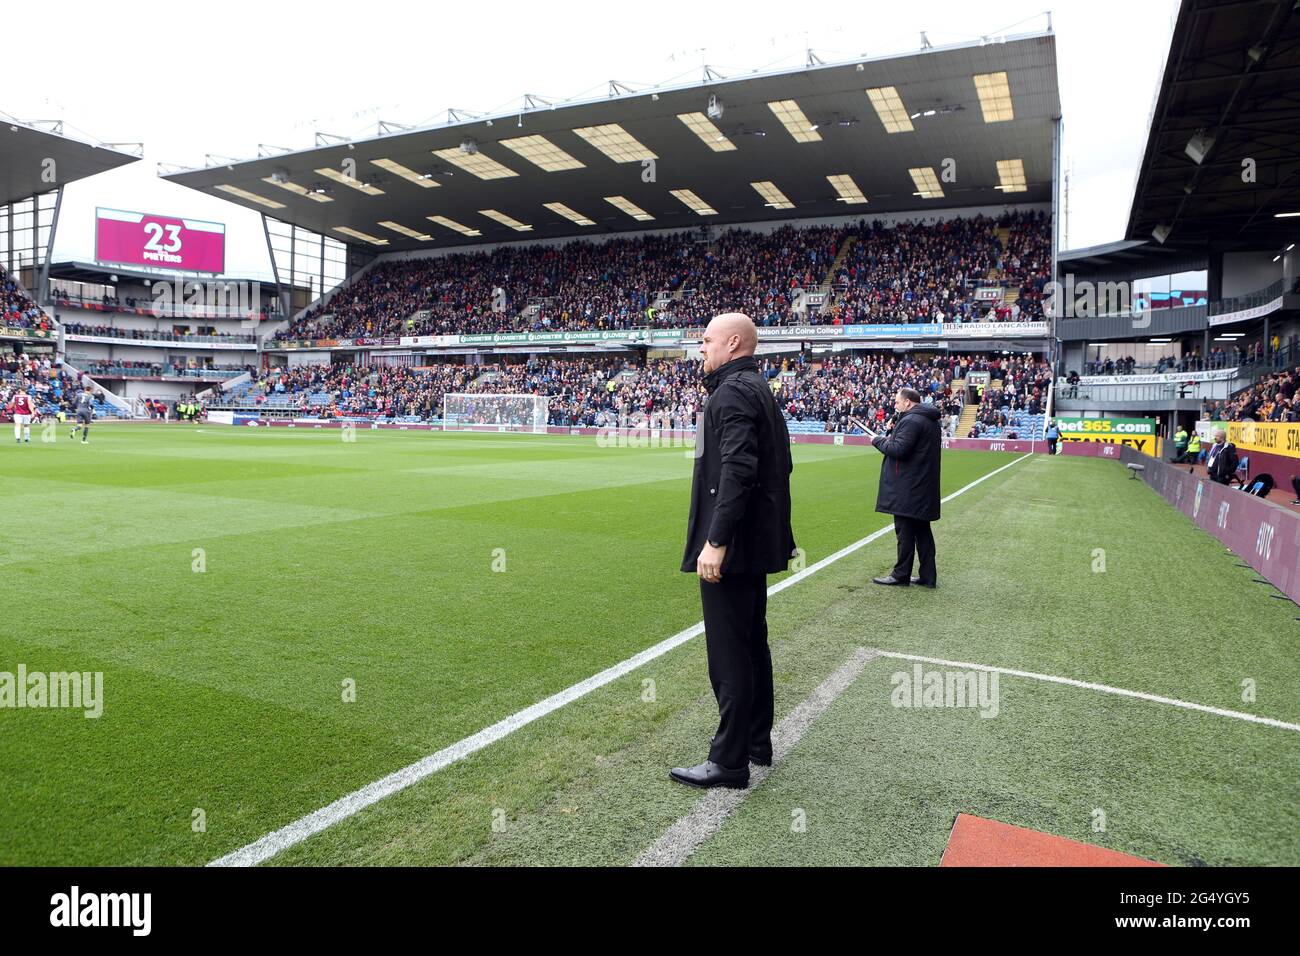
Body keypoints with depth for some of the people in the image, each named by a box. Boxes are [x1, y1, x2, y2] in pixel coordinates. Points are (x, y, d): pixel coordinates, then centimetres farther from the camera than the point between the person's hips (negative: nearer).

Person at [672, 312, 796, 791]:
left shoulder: (732, 392, -15)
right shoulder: (759, 389, 16)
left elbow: (737, 471, -26)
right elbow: (780, 465, 20)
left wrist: (716, 541, -26)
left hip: (732, 545, -11)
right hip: (757, 542, 11)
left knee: (729, 655, -2)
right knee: (752, 644, 19)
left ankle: (729, 762, 8)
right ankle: (757, 742, 32)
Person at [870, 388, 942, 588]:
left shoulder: (911, 420, -16)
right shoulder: (931, 420, 16)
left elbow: (898, 450, -23)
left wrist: (878, 440, -8)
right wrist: (889, 439, 11)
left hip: (908, 488, -10)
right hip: (924, 487, 10)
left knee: (905, 532, -2)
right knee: (922, 531, 12)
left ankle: (901, 575, 5)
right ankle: (928, 576, 16)